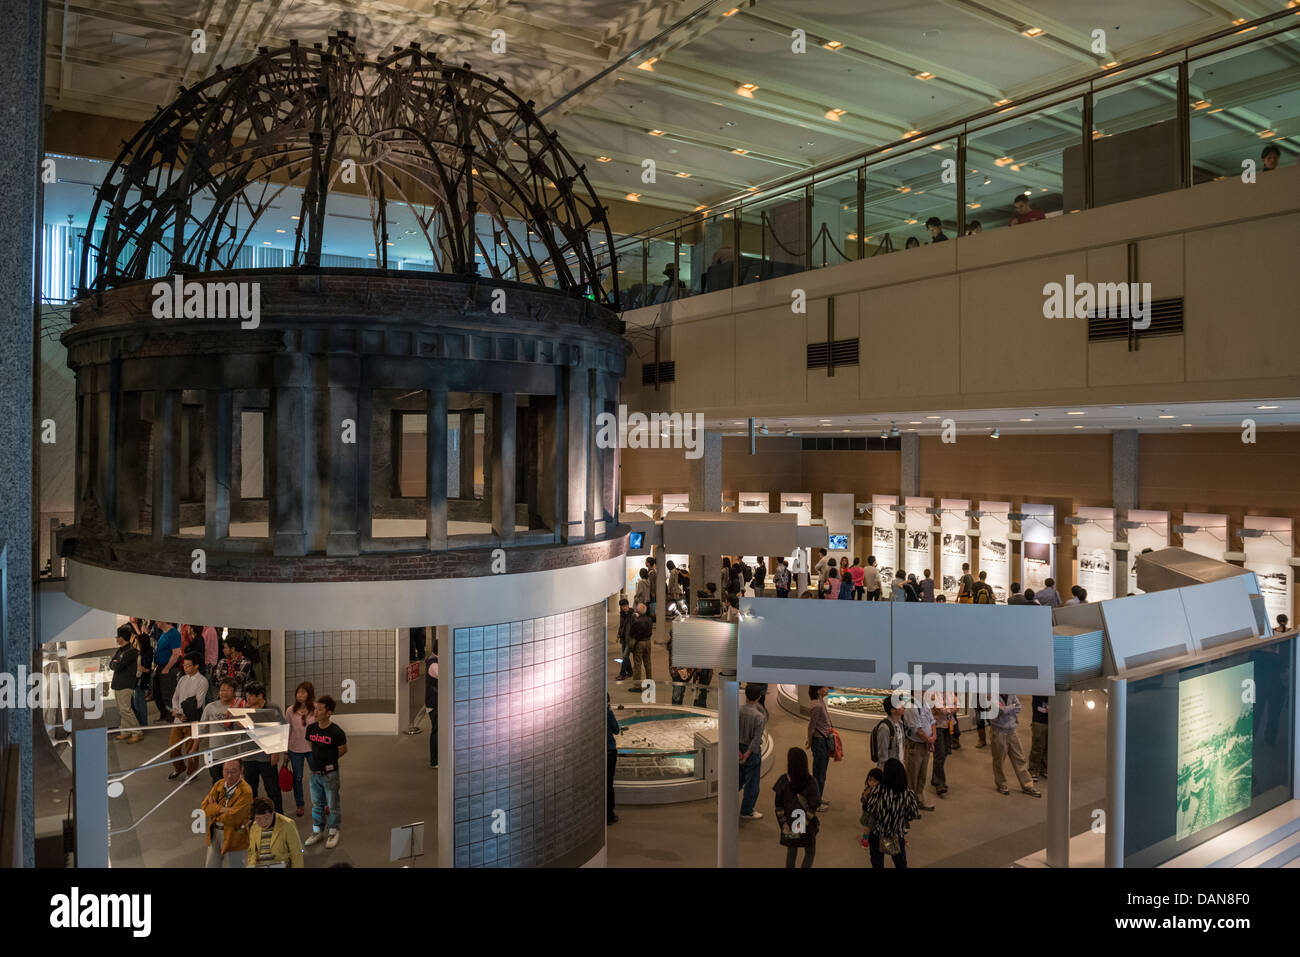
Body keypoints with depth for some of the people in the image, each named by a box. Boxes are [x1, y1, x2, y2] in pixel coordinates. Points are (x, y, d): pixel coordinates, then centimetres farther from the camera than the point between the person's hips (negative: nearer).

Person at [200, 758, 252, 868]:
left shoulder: (245, 792, -20)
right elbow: (205, 807, -6)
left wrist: (214, 809, -10)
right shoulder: (218, 784, 2)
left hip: (234, 837, -6)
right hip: (214, 833, 6)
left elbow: (233, 818, -24)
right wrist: (221, 809, -20)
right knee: (211, 865, 19)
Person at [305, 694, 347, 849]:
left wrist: (330, 760, 4)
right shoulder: (311, 728, -4)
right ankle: (317, 831, 32)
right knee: (316, 804, 17)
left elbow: (343, 749, -4)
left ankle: (333, 832, 22)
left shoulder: (336, 732, -18)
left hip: (330, 774, -5)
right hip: (314, 772, 5)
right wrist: (319, 758, 11)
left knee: (332, 805, 7)